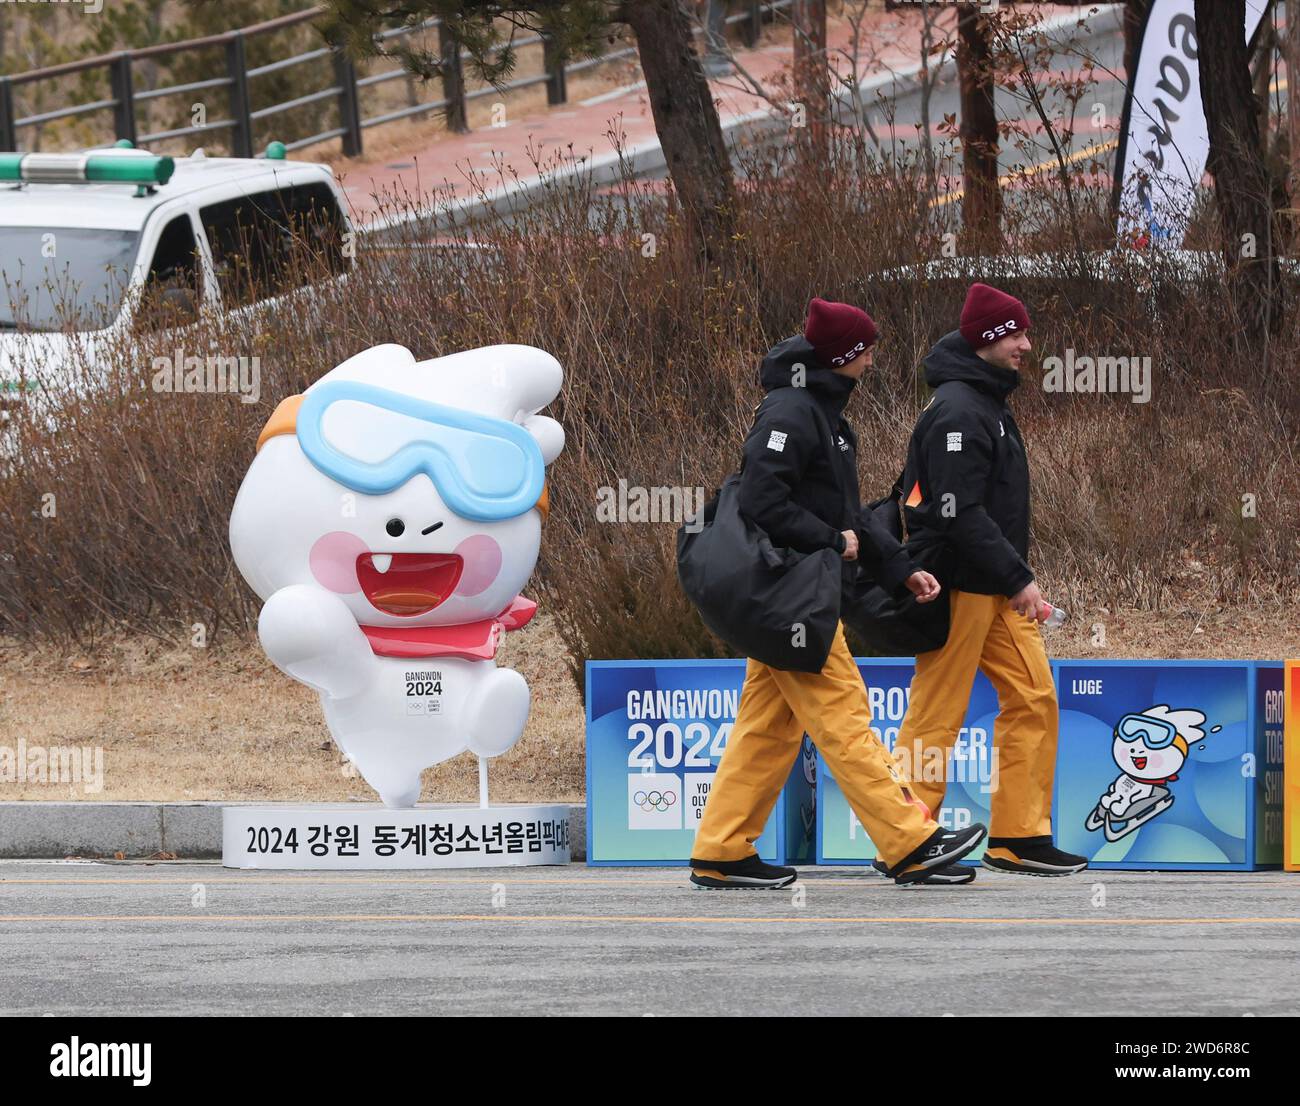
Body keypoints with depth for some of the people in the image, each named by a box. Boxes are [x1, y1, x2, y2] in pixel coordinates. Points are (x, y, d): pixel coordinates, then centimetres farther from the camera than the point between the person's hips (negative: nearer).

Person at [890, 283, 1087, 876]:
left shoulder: (986, 404, 16)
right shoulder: (958, 412, -16)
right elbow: (960, 513, -23)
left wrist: (1017, 578, 16)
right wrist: (1018, 578, -22)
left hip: (997, 591, 10)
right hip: (961, 587, -10)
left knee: (1033, 699, 6)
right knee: (936, 716, -4)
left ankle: (1019, 837, 9)